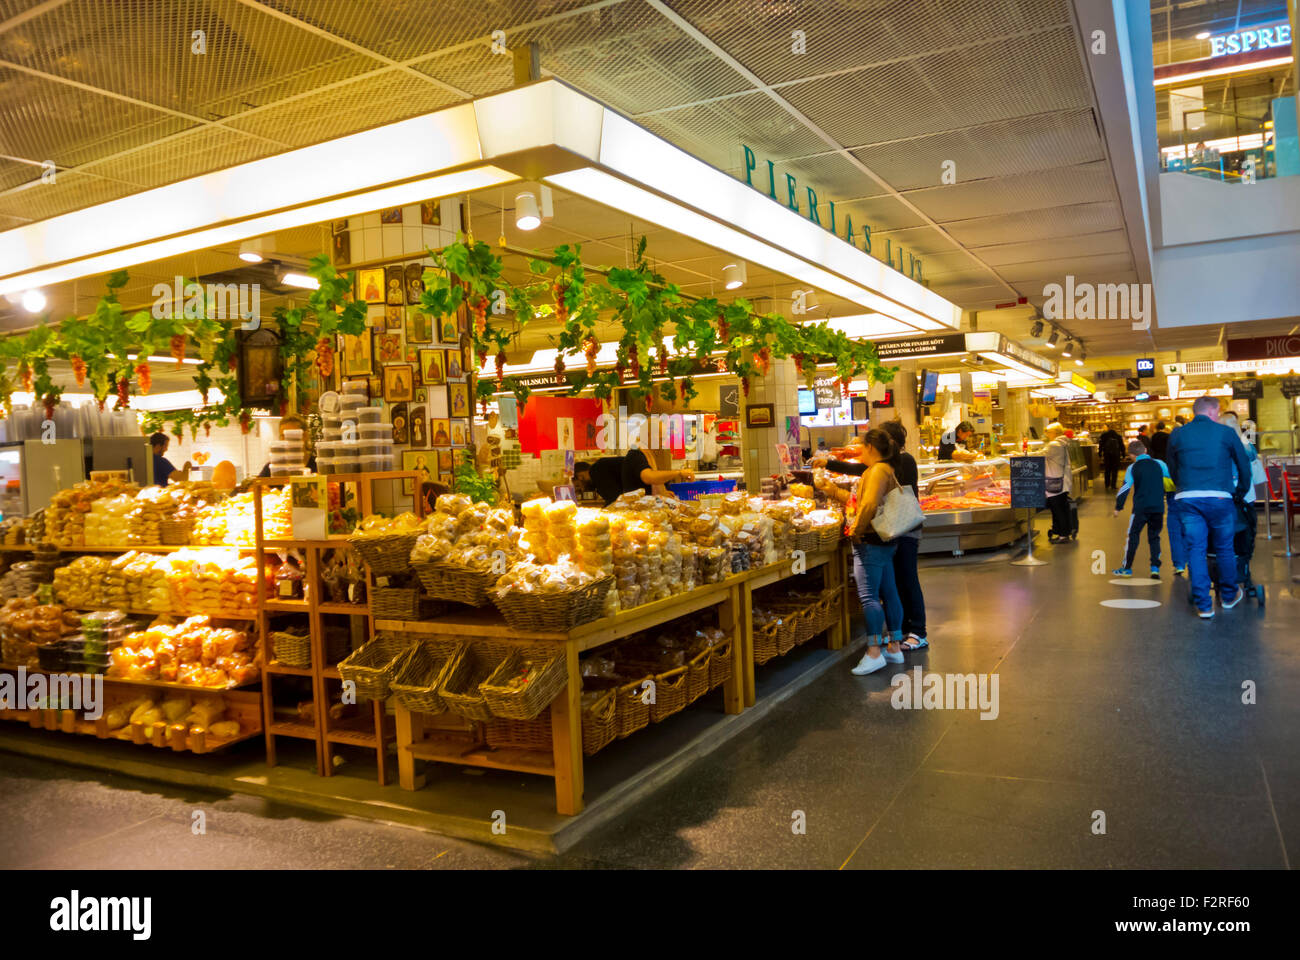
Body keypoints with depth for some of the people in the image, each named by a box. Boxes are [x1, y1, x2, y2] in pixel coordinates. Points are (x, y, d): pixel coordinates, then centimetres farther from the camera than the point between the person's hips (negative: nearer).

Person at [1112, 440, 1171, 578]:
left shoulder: (1132, 468, -2)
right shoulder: (1160, 464, 4)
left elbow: (1125, 488, -6)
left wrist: (1118, 508, 0)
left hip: (1140, 508, -2)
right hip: (1158, 508, 2)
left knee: (1133, 536, 7)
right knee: (1154, 537, 12)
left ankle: (1127, 568, 9)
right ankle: (1155, 568, 4)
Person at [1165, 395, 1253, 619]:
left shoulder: (1177, 435, 9)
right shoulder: (1225, 432, 4)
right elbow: (1244, 465, 10)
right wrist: (1241, 492, 24)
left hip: (1187, 498, 1)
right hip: (1219, 497, -1)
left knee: (1195, 550, 4)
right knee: (1224, 548, 14)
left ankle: (1204, 605, 5)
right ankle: (1229, 596, 31)